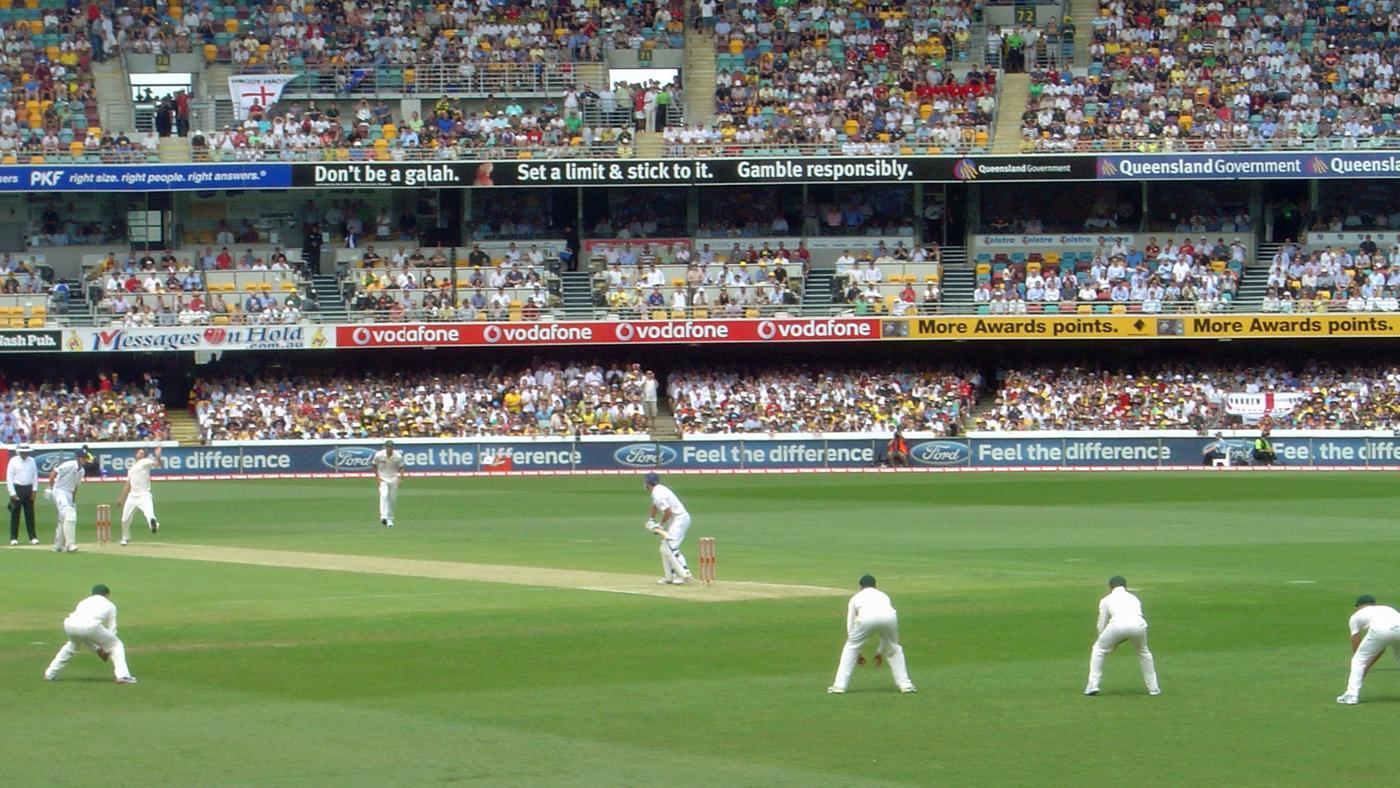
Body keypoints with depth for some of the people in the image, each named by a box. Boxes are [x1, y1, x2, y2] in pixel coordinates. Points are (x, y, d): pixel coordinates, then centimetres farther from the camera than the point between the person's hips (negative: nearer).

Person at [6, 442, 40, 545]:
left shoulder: (31, 461, 6)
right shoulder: (13, 461, -4)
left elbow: (35, 476, 12)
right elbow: (9, 477, -6)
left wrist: (34, 490, 3)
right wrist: (12, 493, -11)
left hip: (28, 489, 3)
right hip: (17, 488, -3)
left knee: (30, 514, 4)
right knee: (15, 514, -1)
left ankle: (32, 537, 6)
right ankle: (13, 538, 4)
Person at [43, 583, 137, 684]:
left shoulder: (84, 602, 38)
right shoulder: (109, 605, 28)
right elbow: (111, 629, 26)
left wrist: (97, 649, 43)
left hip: (70, 624, 5)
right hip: (91, 625, -5)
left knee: (72, 644, 38)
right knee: (116, 645, 17)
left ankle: (50, 674, 37)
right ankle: (122, 676, -1)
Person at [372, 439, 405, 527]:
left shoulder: (398, 456, -10)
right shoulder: (379, 455, -12)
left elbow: (401, 468, 3)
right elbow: (375, 466, 3)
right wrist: (377, 477, -5)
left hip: (393, 479, 2)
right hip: (382, 479, -2)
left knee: (392, 499, 5)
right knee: (384, 495, -23)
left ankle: (390, 519, 18)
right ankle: (383, 517, -33)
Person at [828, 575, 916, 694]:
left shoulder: (856, 597, 35)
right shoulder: (884, 595, 41)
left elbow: (850, 627, 32)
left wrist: (857, 653, 41)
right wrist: (880, 651, 52)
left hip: (866, 617, -2)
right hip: (889, 616, 2)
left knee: (850, 648, 19)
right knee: (894, 648, 28)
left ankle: (839, 686, 14)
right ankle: (905, 684, 23)